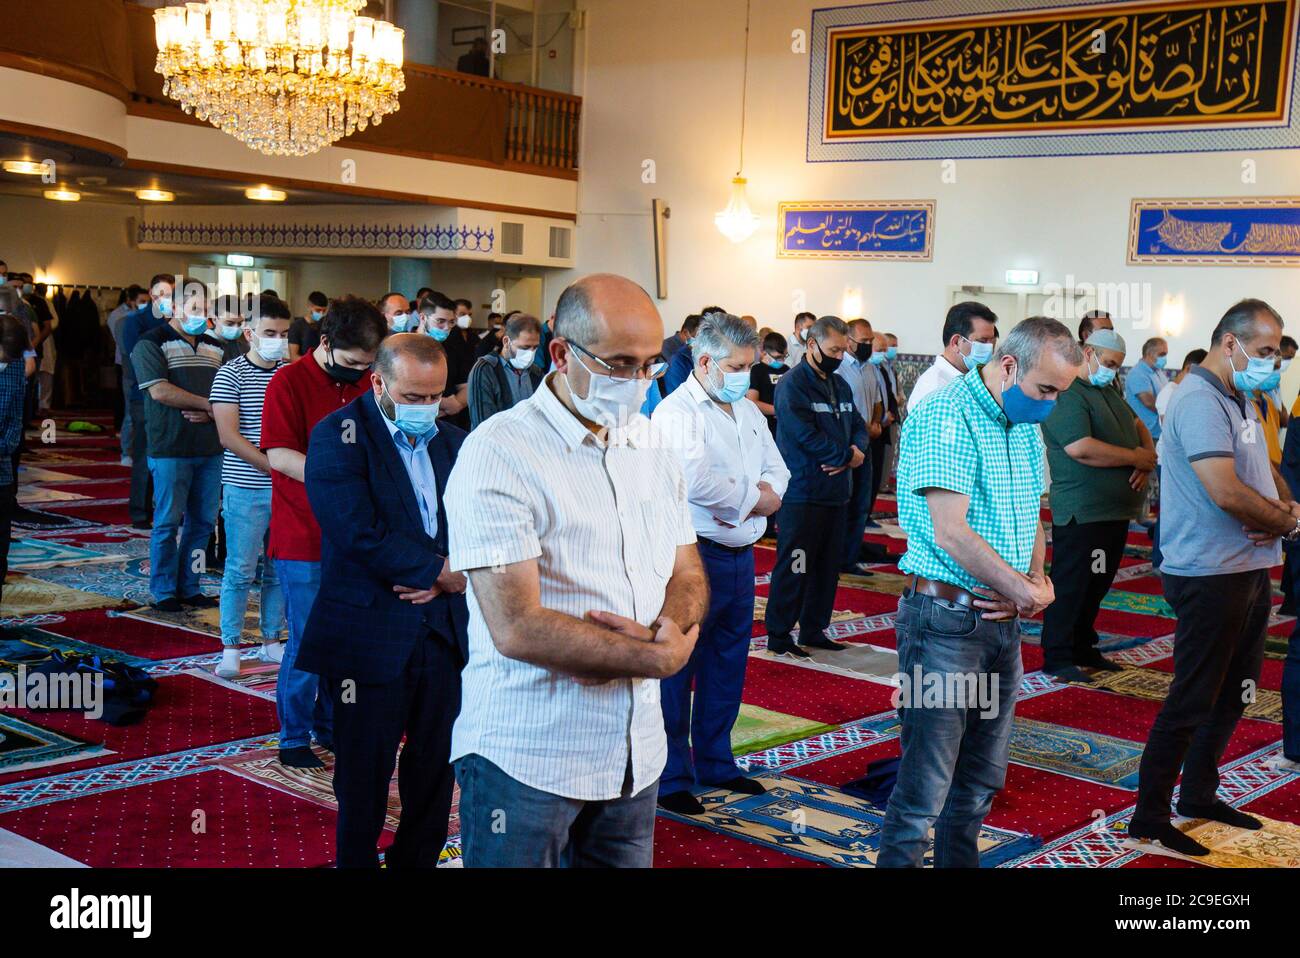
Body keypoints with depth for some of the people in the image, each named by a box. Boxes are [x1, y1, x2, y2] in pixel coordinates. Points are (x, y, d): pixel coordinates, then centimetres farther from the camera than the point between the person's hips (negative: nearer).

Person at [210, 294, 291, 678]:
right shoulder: (231, 374, -5)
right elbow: (229, 435, -12)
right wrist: (273, 466, -17)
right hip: (246, 489, -4)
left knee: (279, 569, 10)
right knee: (240, 570, -1)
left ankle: (272, 641, 22)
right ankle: (230, 648, 8)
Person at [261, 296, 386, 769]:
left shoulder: (364, 384, 8)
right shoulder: (289, 382, -10)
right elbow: (279, 455, -19)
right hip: (302, 539, -5)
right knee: (307, 643, 1)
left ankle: (330, 726, 28)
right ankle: (294, 739, 16)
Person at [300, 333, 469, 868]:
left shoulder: (452, 441, 11)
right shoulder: (338, 437, -8)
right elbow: (360, 533, -19)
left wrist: (443, 580, -12)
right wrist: (442, 571, -13)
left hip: (444, 628, 5)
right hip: (370, 635, -5)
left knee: (437, 763, 12)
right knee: (365, 771, 6)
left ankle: (418, 859, 29)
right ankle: (356, 861, 23)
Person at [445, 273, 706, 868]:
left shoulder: (653, 450, 8)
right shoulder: (499, 454, -15)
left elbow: (689, 577, 11)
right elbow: (518, 629, -22)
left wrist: (668, 627, -13)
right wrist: (660, 658, -15)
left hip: (636, 752, 6)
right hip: (527, 757, -6)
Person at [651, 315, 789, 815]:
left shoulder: (748, 411, 14)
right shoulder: (678, 412, -13)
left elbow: (777, 469, 13)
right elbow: (697, 482, -27)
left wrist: (757, 497, -10)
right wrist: (754, 498, -12)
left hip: (741, 554, 8)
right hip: (696, 555, -8)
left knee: (727, 665, 16)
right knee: (677, 668, 1)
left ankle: (716, 762, 30)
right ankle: (671, 777, 10)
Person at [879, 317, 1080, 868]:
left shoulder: (1026, 425, 12)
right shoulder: (949, 418, -16)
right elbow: (950, 533, -22)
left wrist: (1038, 580, -2)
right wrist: (1028, 592, -14)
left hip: (1003, 618, 9)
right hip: (945, 619, -9)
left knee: (983, 779, 17)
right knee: (925, 786, -5)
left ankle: (959, 862, 31)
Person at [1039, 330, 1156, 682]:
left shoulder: (1109, 393, 19)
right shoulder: (1067, 395, -14)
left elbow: (1138, 426, 24)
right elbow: (1080, 448, -25)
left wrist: (1149, 459, 1)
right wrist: (1136, 457, -16)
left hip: (1116, 511, 10)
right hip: (1082, 514, -9)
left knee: (1098, 584, 15)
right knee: (1070, 586, -3)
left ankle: (1082, 648, 26)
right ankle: (1057, 658, 4)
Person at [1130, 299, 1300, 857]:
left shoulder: (1241, 402, 14)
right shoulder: (1200, 402, -19)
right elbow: (1226, 491, -28)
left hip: (1251, 571, 10)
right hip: (1211, 576, -10)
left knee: (1233, 694, 19)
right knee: (1192, 701, -3)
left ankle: (1199, 795, 33)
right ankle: (1149, 817, 7)